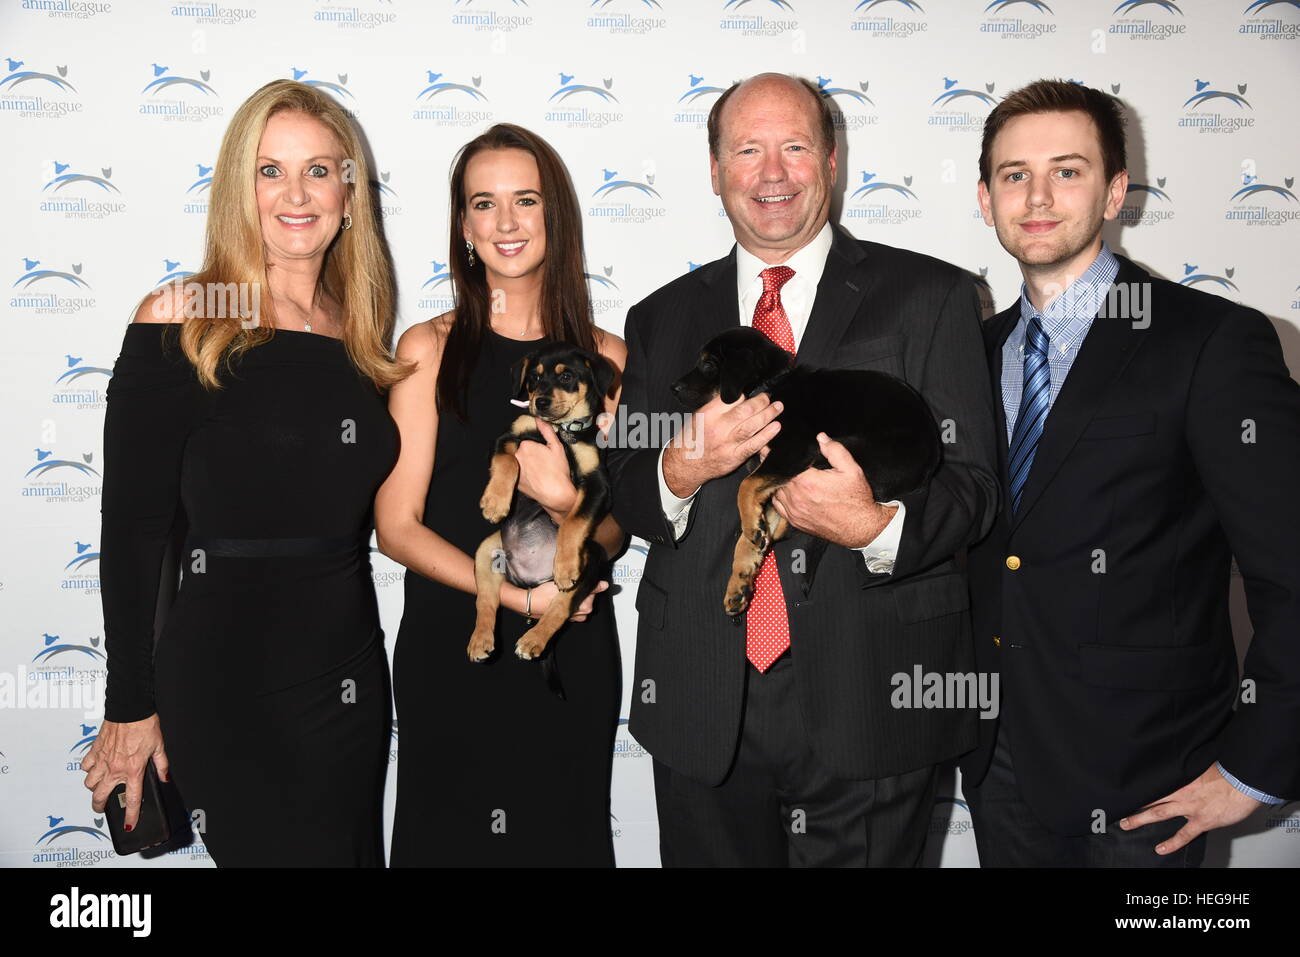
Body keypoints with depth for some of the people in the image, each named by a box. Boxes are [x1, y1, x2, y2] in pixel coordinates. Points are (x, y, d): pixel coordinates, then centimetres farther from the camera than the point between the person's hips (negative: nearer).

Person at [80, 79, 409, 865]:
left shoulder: (359, 336, 7)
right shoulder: (182, 324, -8)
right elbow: (132, 529, -8)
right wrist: (131, 707, -6)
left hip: (354, 675, 6)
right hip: (231, 682, -5)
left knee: (355, 848, 16)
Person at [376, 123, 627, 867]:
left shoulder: (605, 356, 2)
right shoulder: (429, 348, -2)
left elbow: (615, 536, 5)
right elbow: (397, 527, -5)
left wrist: (565, 499, -17)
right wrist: (521, 594, -13)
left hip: (572, 653, 1)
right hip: (449, 646, -1)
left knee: (563, 834, 13)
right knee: (446, 836, 11)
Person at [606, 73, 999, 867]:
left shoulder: (930, 298, 1)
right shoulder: (663, 320, 9)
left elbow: (971, 486, -4)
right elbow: (626, 497, 7)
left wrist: (876, 527, -25)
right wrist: (682, 469, -16)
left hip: (871, 710, -2)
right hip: (703, 711, 3)